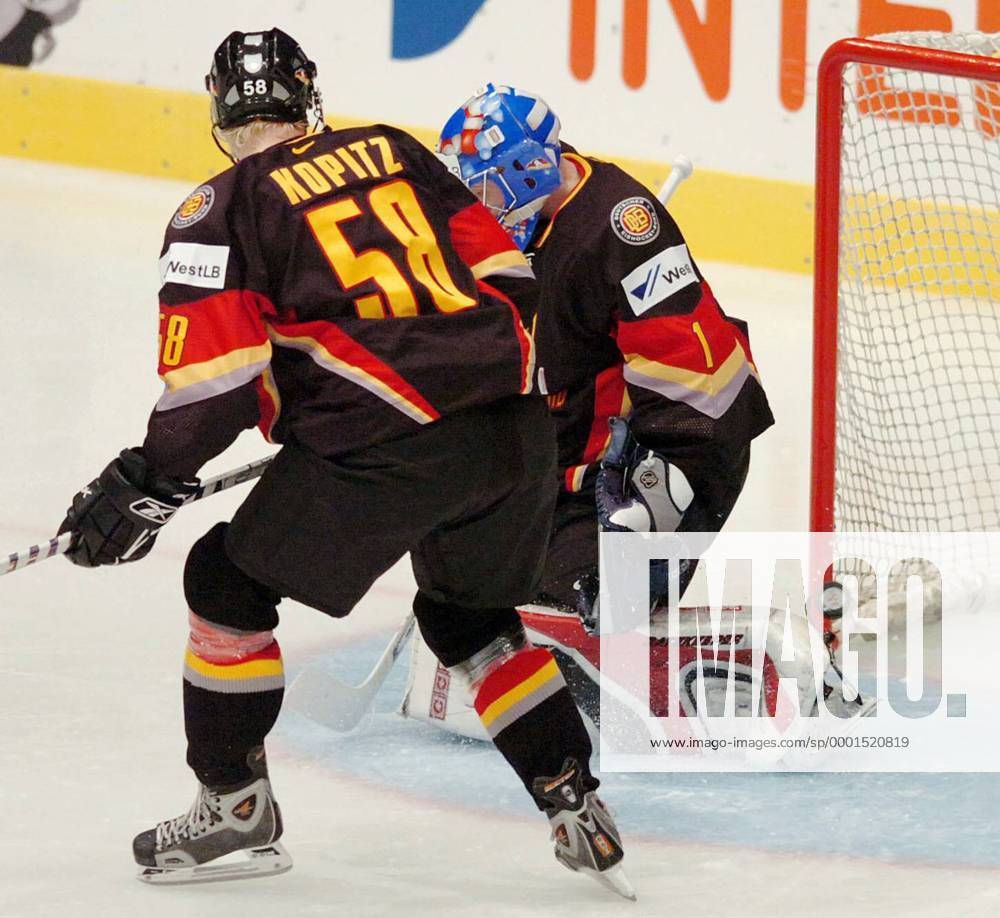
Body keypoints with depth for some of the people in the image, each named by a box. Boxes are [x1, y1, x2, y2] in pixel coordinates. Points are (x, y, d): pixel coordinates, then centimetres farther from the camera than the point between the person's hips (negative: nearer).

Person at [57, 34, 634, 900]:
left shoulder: (224, 210, 4)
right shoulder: (393, 150, 20)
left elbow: (214, 383, -5)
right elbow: (503, 272, 18)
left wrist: (143, 487, 3)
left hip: (386, 451, -6)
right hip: (515, 432, 6)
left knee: (230, 581, 13)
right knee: (470, 617, 28)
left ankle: (236, 811, 17)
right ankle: (578, 810, 22)